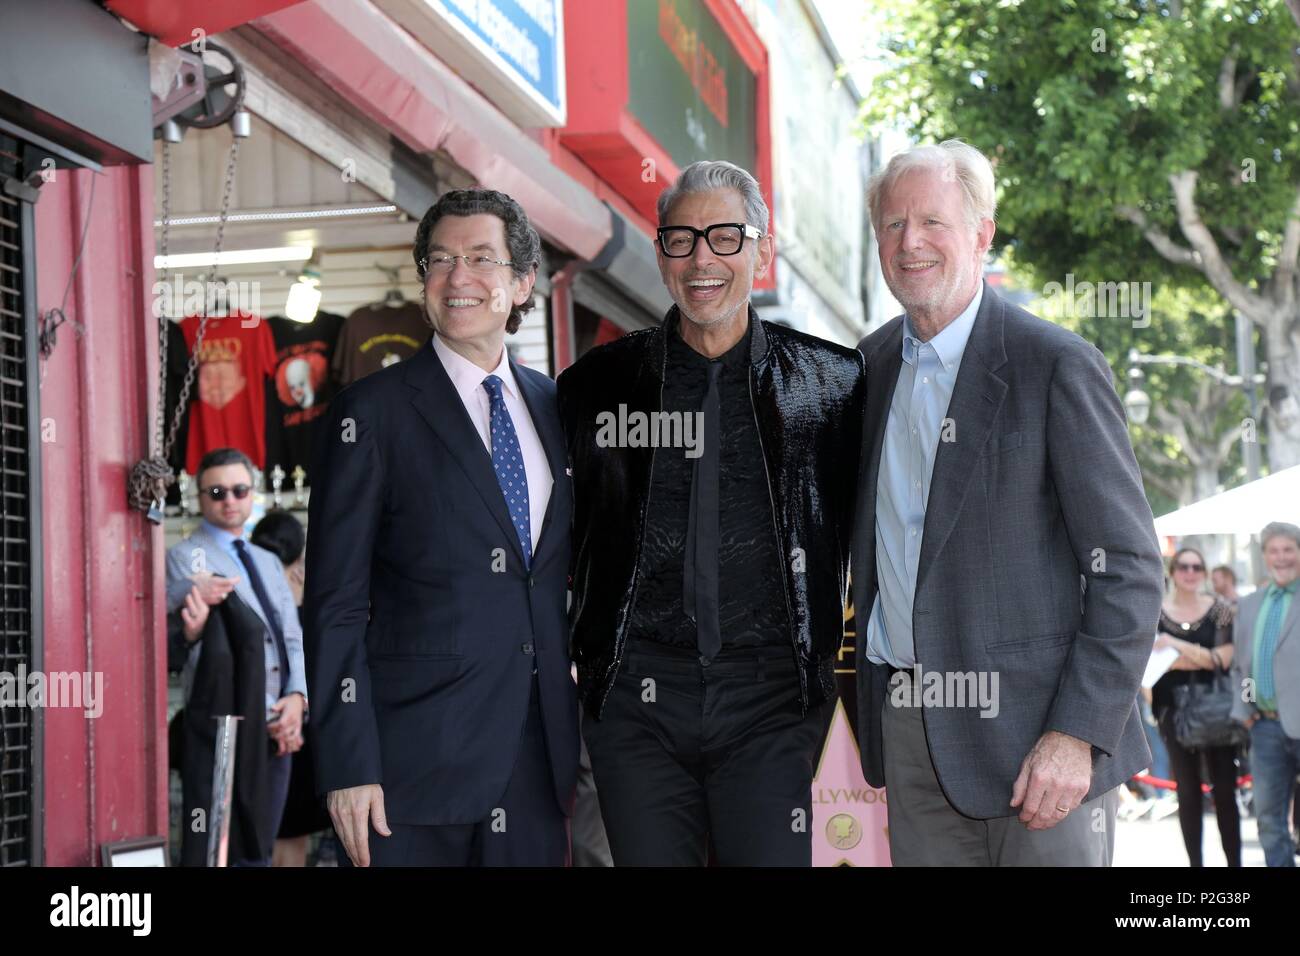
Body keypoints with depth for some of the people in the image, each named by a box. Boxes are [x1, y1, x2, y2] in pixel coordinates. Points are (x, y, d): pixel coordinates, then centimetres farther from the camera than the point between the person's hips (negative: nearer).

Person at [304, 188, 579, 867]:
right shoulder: (372, 412, -4)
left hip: (539, 759, 5)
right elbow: (336, 603, -7)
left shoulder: (554, 406, 11)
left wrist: (575, 741, 12)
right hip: (419, 762, -4)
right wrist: (348, 765, -13)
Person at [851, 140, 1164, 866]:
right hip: (909, 724, 5)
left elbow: (1129, 568, -11)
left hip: (1033, 727, -5)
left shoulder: (1057, 364, -9)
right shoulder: (873, 364, 10)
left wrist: (1079, 733, -17)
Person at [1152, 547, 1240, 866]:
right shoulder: (1155, 612, 2)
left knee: (1225, 789, 1)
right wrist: (1204, 656, -14)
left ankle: (1234, 861, 7)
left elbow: (1225, 657, -9)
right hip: (1175, 708, 0)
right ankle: (1195, 862, 9)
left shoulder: (1219, 609, 2)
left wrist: (1177, 647, -18)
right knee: (1188, 792, 4)